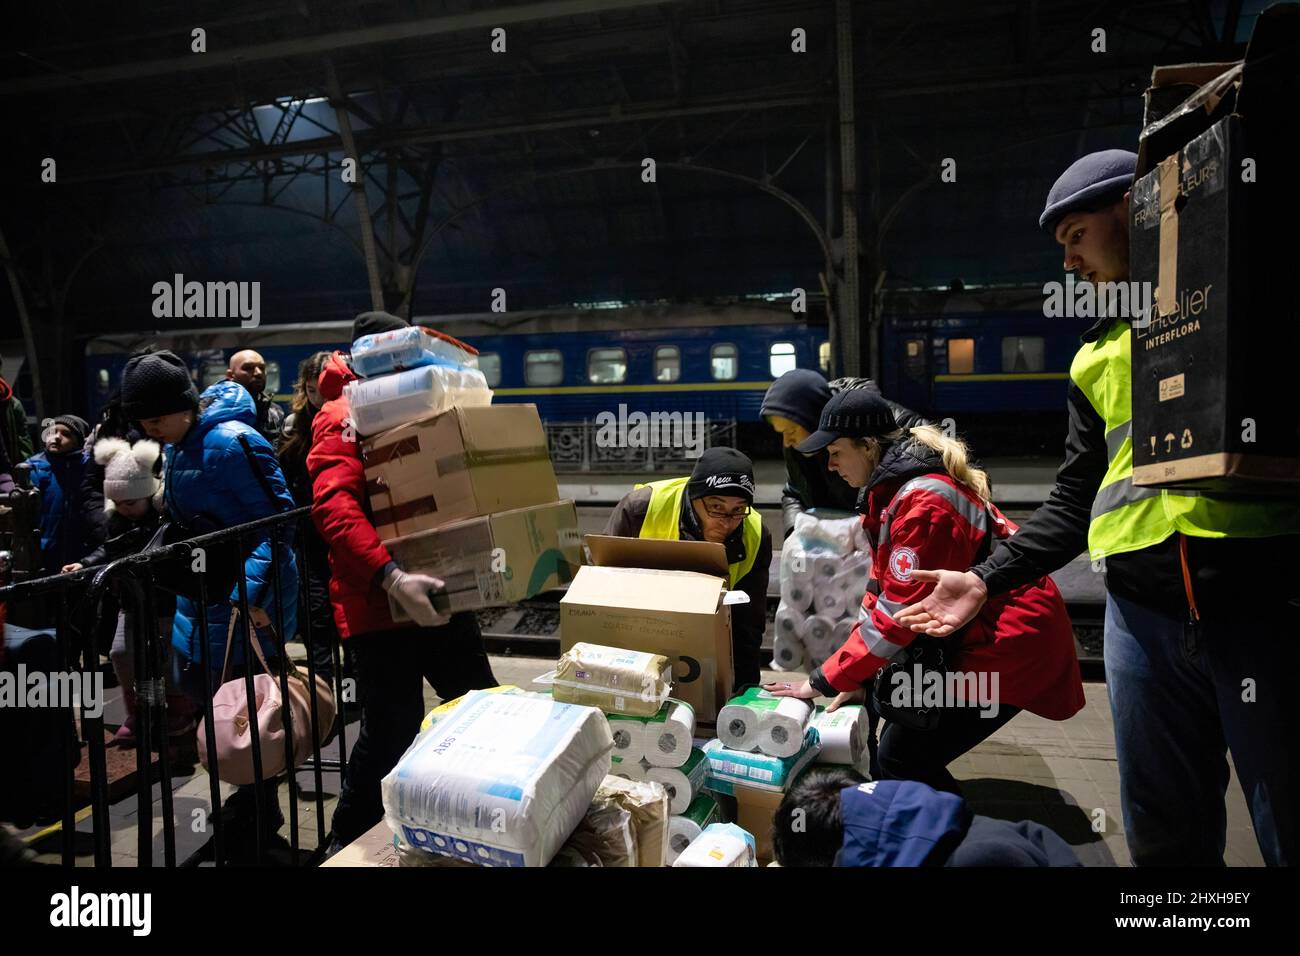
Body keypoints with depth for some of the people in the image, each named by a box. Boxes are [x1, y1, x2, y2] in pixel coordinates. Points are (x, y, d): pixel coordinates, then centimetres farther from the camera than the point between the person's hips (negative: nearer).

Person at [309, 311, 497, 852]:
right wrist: (390, 577, -35)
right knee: (393, 735, -1)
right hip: (379, 604, -7)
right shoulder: (344, 418, -7)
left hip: (437, 596, 8)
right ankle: (347, 844, 24)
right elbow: (334, 507, -23)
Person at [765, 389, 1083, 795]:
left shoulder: (922, 503, -25)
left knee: (901, 760, -10)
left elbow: (896, 613, -25)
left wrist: (824, 681, -17)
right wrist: (855, 677, 2)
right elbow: (882, 590, 8)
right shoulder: (892, 489, 6)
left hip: (1012, 640, -10)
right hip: (974, 629, 10)